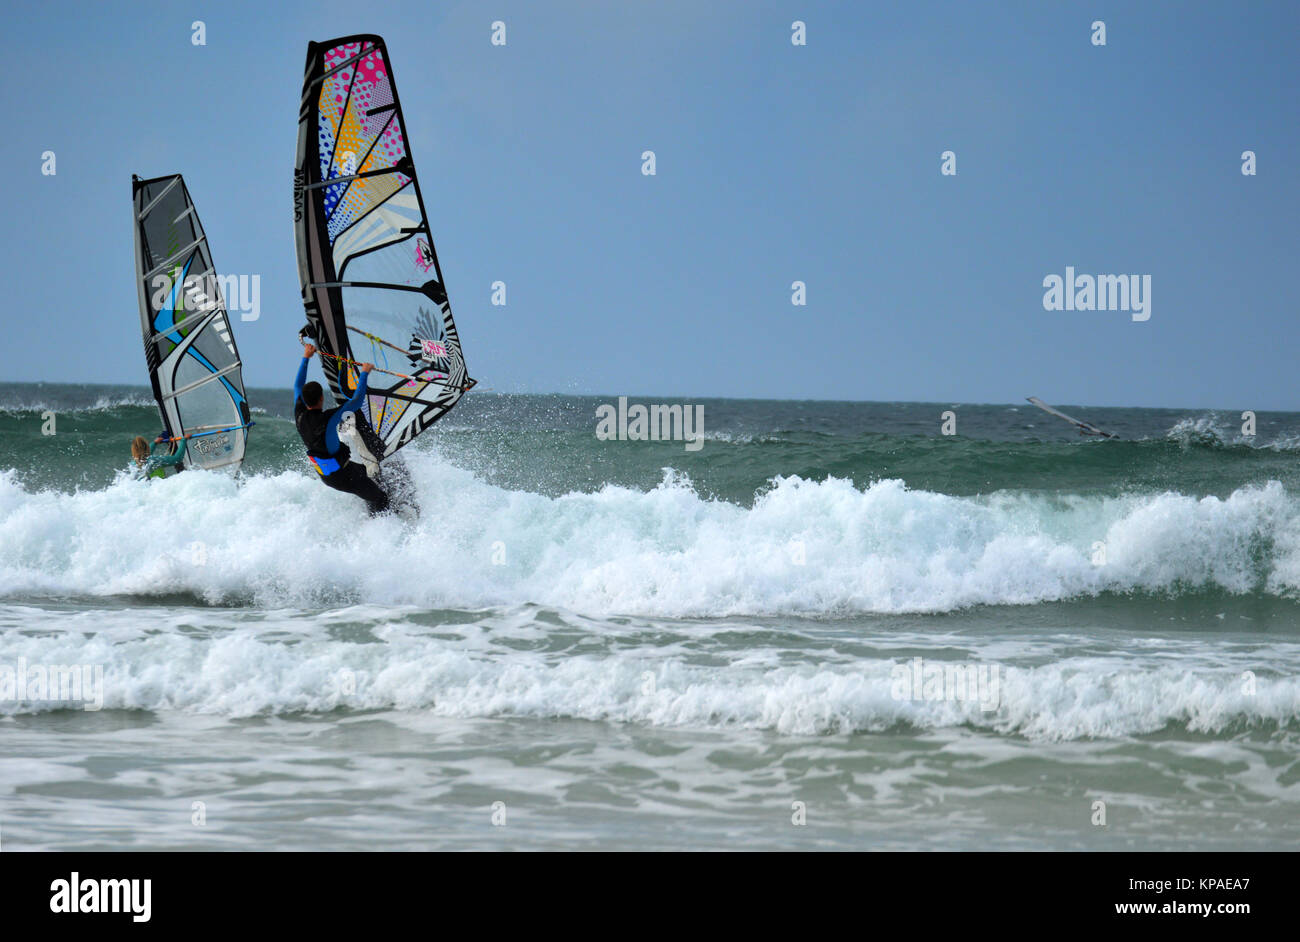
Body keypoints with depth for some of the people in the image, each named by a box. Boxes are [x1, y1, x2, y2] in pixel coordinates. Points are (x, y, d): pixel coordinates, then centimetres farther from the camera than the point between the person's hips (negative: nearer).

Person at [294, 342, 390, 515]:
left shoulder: (299, 415, -11)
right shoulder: (328, 418, -32)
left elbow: (298, 386, 6)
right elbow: (357, 401, -24)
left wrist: (306, 357, 13)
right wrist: (364, 373, -13)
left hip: (325, 474, 8)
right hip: (341, 476, -8)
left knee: (363, 470, 34)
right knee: (380, 499, 7)